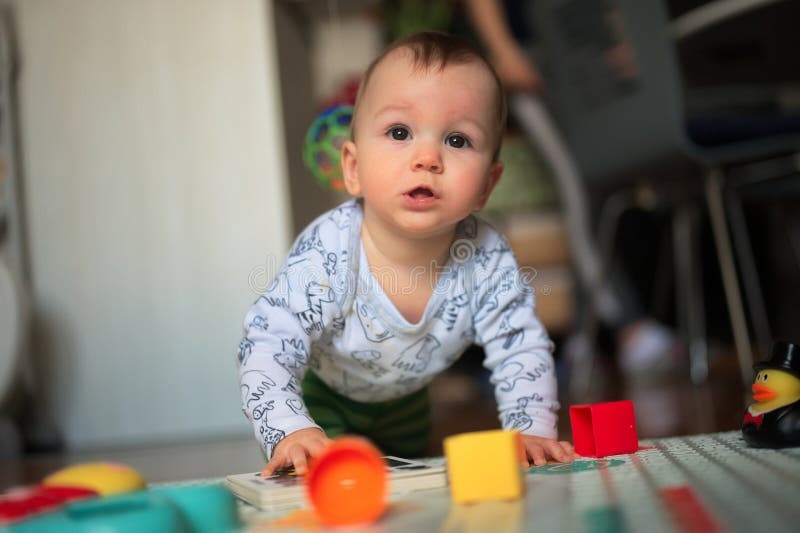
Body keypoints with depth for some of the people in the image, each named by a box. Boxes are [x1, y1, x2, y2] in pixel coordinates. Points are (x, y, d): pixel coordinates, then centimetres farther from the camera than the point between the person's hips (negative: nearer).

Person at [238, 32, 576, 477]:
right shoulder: (327, 254, -39)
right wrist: (291, 430, -53)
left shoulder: (488, 259, -30)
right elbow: (267, 347, -38)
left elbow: (522, 348, -20)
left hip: (405, 403, 4)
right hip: (320, 397, -3)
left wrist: (531, 430, -33)